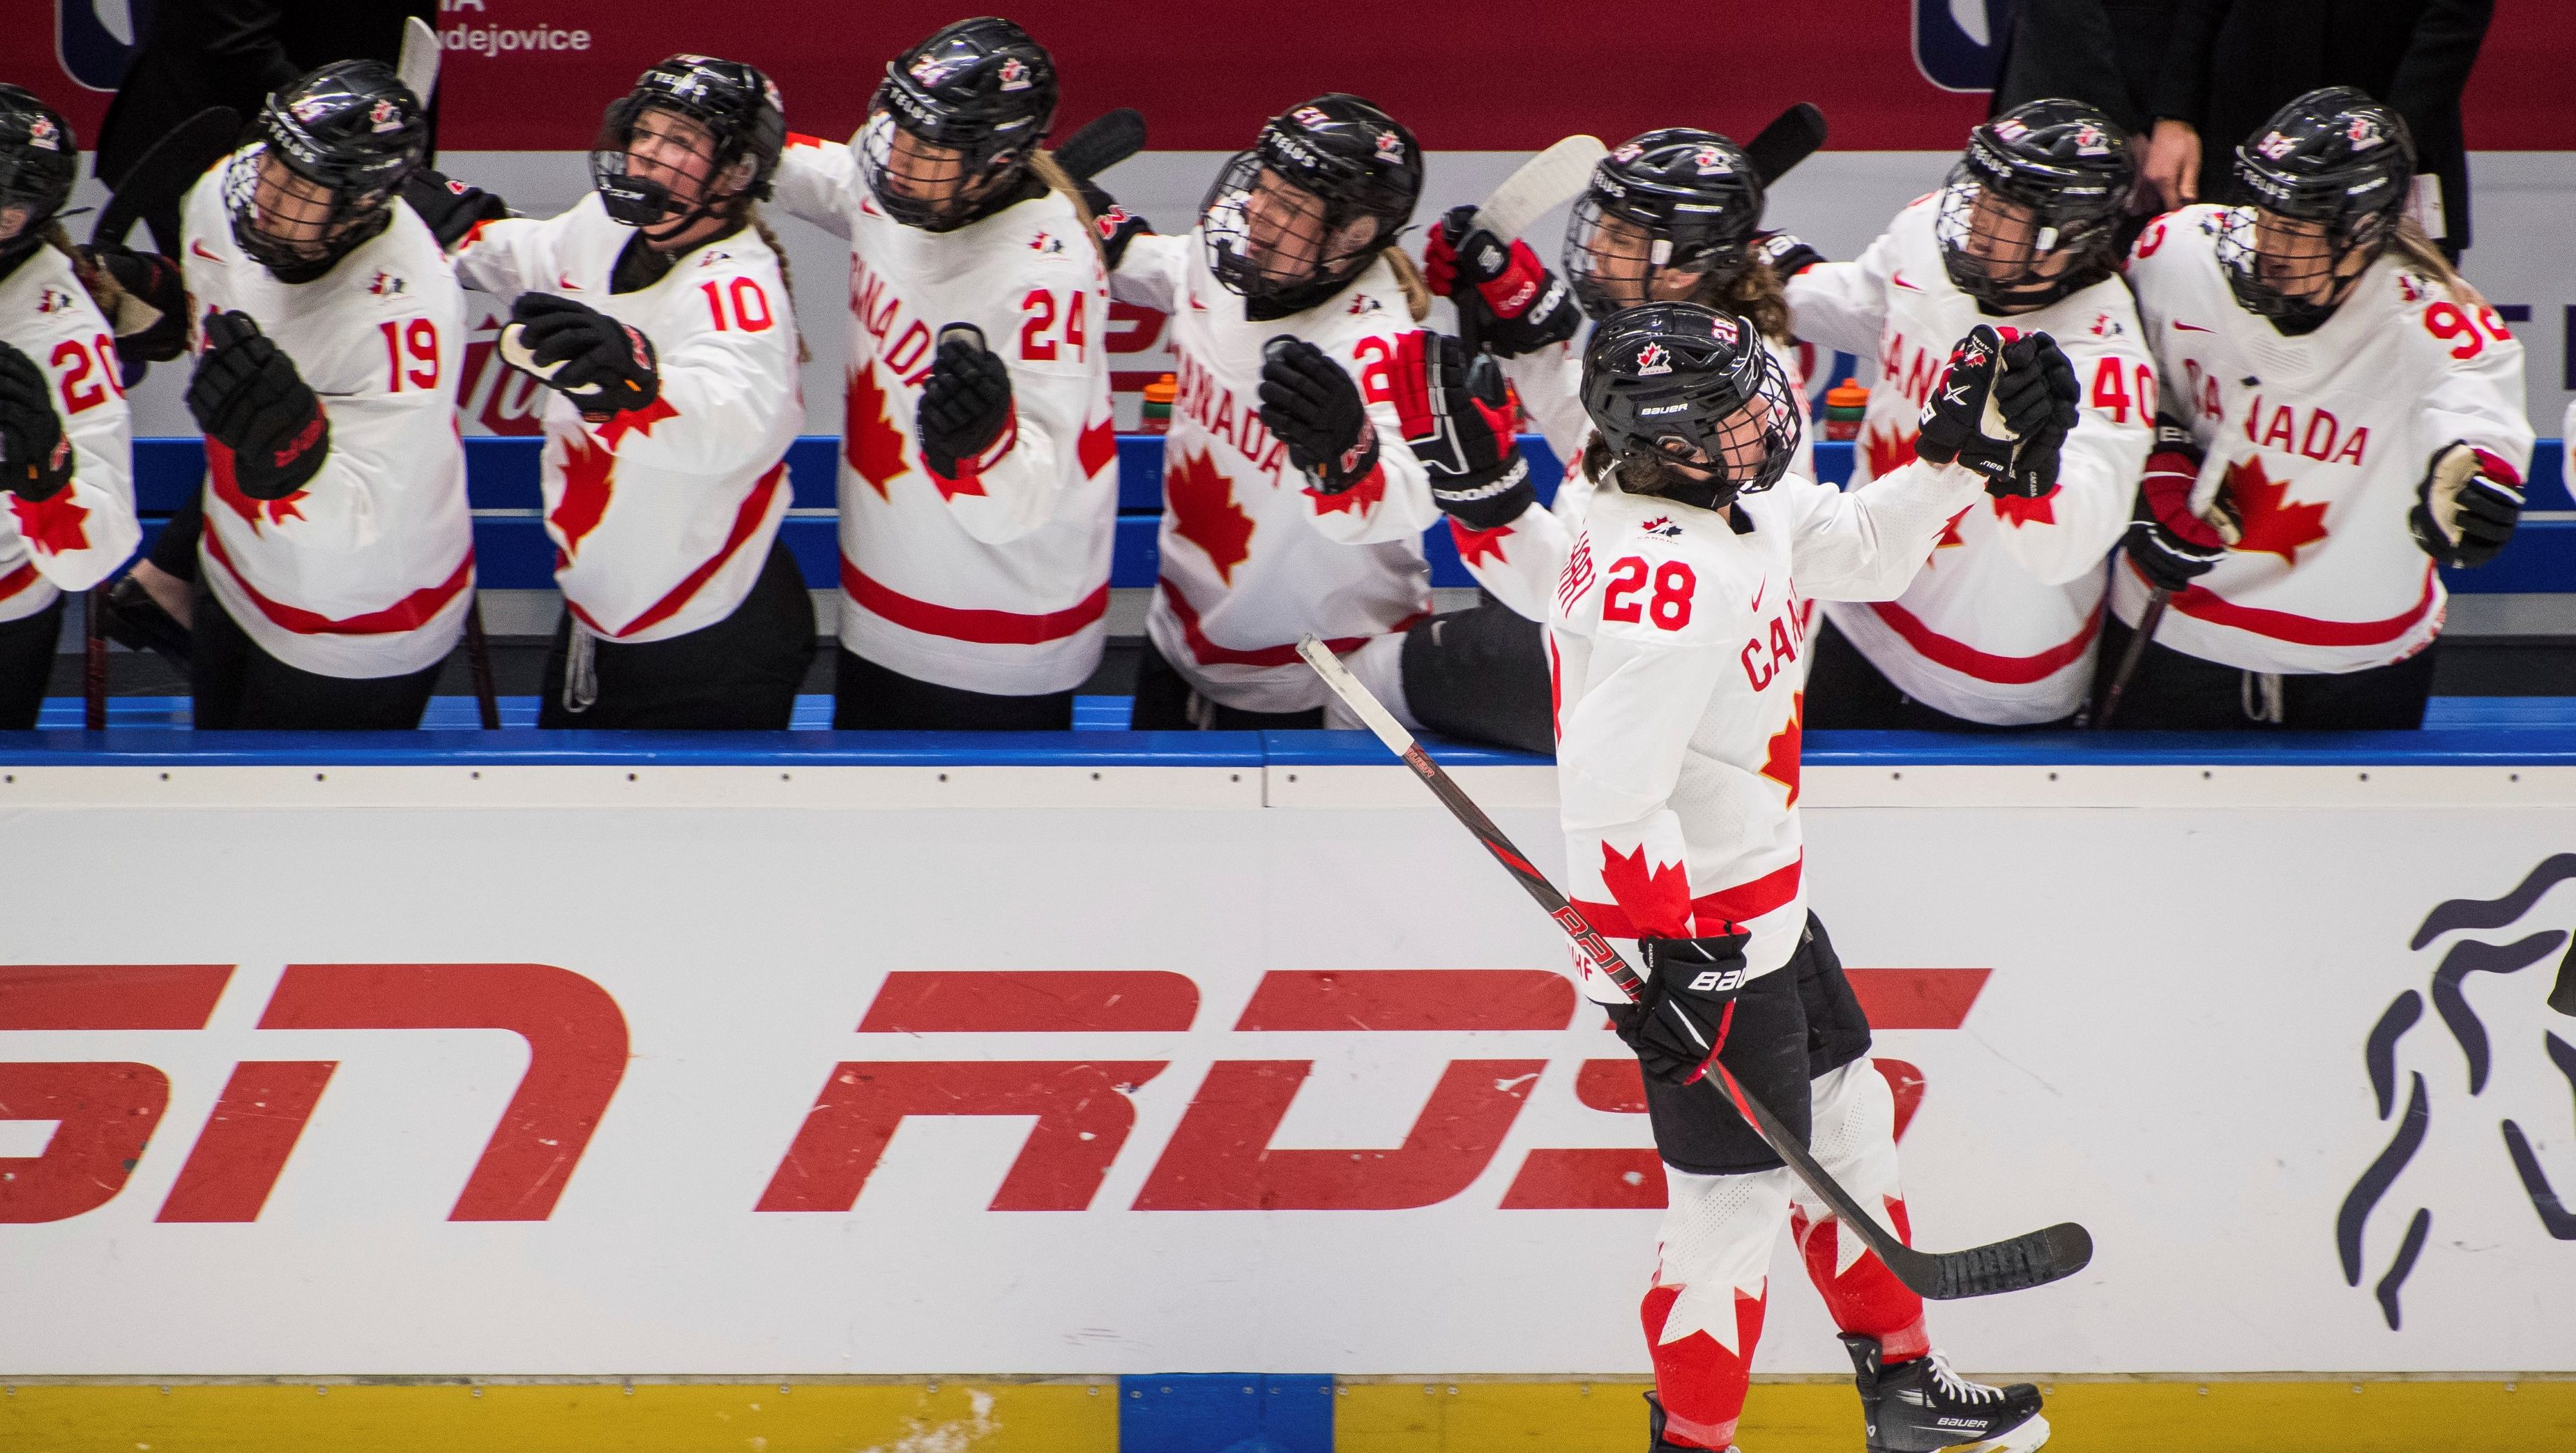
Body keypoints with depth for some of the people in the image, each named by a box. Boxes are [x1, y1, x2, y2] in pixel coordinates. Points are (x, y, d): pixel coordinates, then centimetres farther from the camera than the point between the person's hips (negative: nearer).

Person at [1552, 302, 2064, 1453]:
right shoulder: (1657, 580, -30)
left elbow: (1861, 549, 17)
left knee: (1846, 1119, 23)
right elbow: (1609, 797, -32)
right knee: (1736, 1196, -3)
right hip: (1686, 934, -11)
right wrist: (1663, 958, -30)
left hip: (1760, 909, 11)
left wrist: (1962, 450, 5)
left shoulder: (1732, 505, 0)